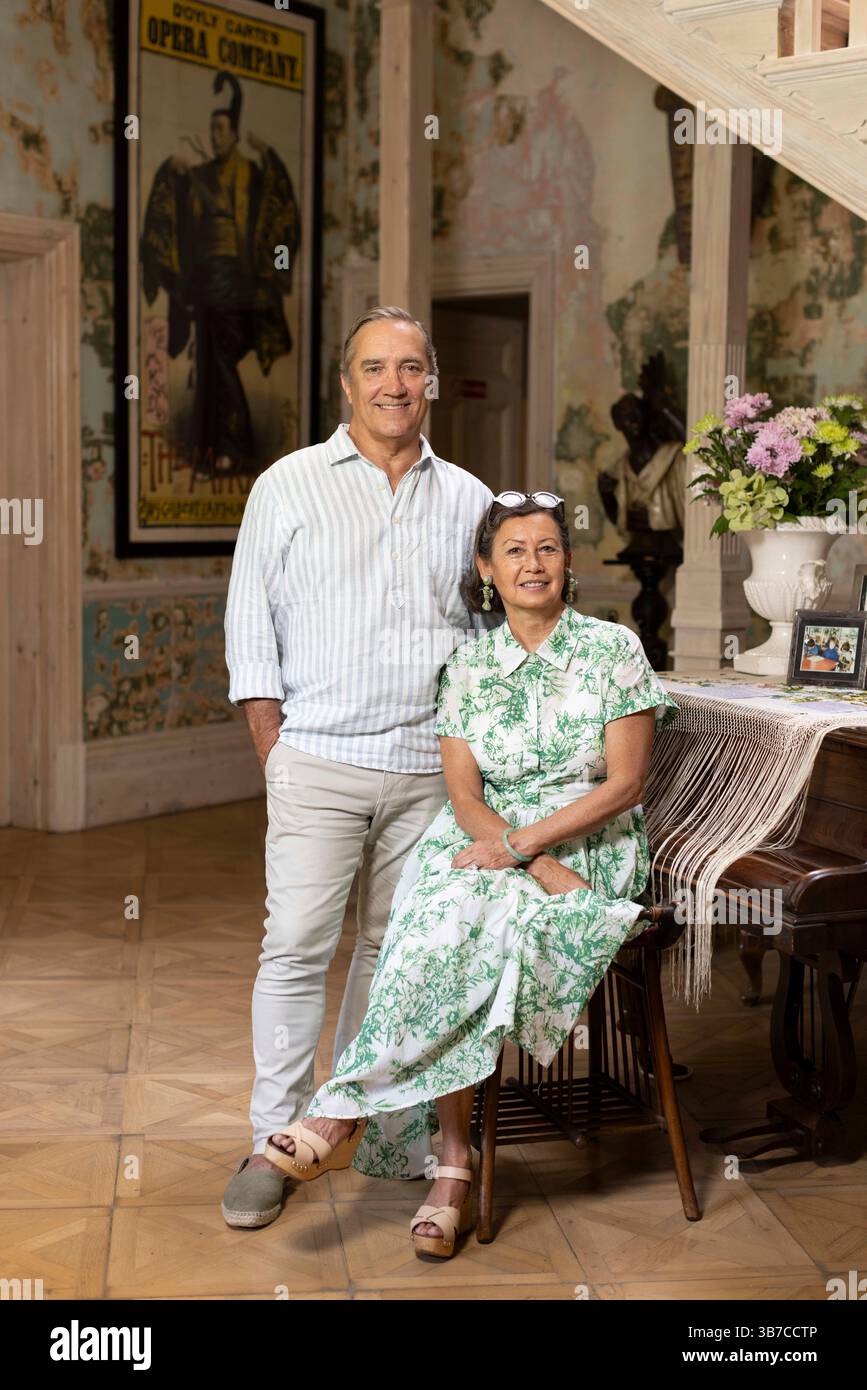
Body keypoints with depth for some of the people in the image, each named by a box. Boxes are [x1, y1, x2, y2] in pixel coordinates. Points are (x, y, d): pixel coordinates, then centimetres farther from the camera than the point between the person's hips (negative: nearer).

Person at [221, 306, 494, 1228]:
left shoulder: (468, 499, 11)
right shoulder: (290, 486, 4)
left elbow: (490, 628, 16)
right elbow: (251, 623, 3)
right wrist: (275, 747, -4)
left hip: (430, 770, 3)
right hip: (319, 762, -3)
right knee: (297, 945, -5)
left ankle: (373, 1124, 22)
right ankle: (274, 1142, 5)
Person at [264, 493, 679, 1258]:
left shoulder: (613, 649, -1)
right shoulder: (468, 667, 7)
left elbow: (624, 783, -7)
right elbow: (465, 798, -1)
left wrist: (521, 845, -17)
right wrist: (545, 871, -18)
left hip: (593, 849, -2)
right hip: (487, 845, 3)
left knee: (458, 925, -31)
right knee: (448, 930, -32)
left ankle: (348, 1109, -22)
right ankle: (456, 1164, -26)